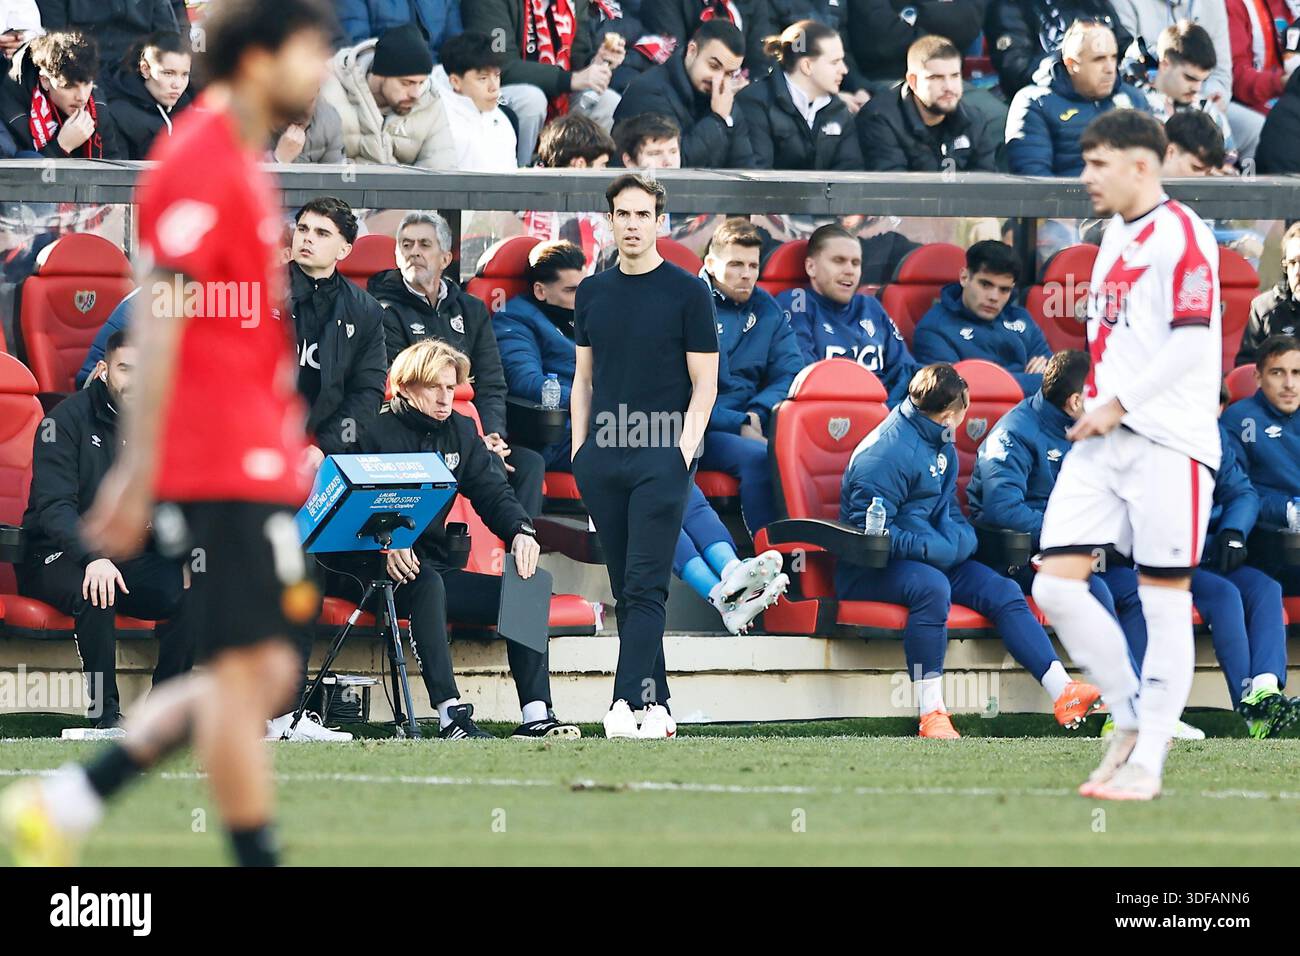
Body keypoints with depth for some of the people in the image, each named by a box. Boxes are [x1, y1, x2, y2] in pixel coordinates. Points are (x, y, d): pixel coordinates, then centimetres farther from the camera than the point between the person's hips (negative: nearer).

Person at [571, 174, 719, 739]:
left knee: (644, 587, -12)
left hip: (662, 458, -5)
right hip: (603, 459, 5)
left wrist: (684, 451, -13)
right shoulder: (592, 294, 12)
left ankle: (628, 703, -18)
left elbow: (705, 383, -3)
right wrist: (580, 449, 8)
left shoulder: (687, 293, -2)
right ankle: (657, 705, 11)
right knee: (626, 589, 6)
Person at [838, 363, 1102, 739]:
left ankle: (1063, 693, -9)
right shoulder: (886, 452, -18)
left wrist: (960, 539, 1)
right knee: (931, 586, -38)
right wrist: (930, 548, -25)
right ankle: (931, 714, -37)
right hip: (870, 573, -9)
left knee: (1001, 590, -6)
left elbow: (949, 510, 24)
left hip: (933, 560, 9)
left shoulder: (942, 447, 13)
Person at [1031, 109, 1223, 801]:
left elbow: (1191, 342, -17)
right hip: (1101, 441, 8)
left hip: (1168, 440, -8)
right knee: (1055, 585, -1)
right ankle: (1131, 720, 14)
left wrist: (1117, 404, -15)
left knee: (1164, 599, -2)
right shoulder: (1114, 235, 18)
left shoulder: (1180, 236, -10)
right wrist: (1094, 400, 13)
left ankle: (1148, 763, 2)